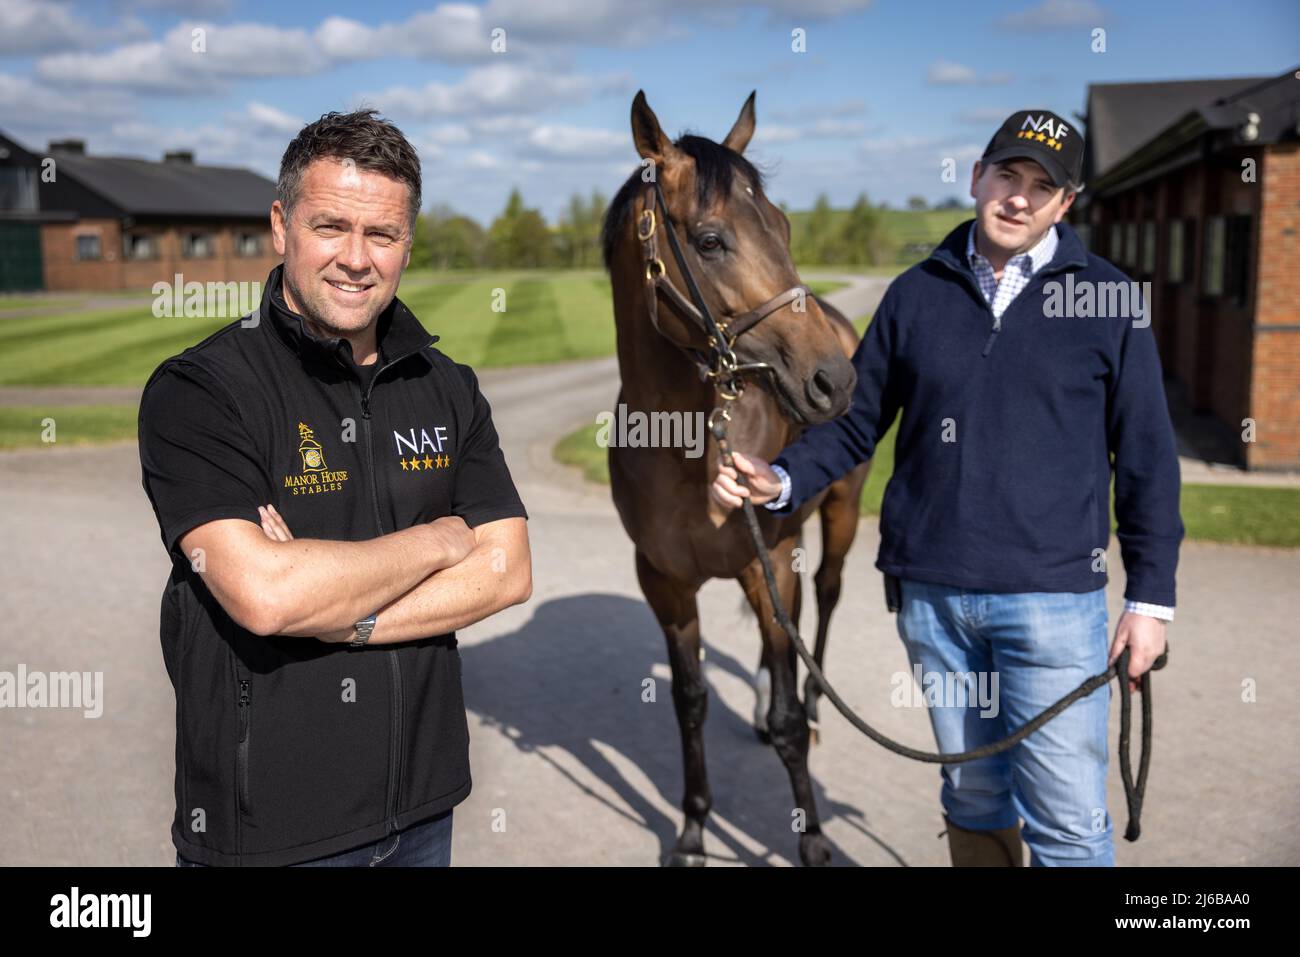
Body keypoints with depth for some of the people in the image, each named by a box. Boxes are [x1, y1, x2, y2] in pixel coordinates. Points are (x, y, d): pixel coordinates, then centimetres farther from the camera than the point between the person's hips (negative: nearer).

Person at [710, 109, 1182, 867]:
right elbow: (855, 425, 8)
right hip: (931, 596, 3)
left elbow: (1146, 458, 1)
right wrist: (779, 481, -9)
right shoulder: (916, 295, 5)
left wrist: (1151, 598, -2)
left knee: (1067, 819, 2)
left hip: (1052, 601, -2)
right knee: (974, 796, 17)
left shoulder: (1109, 300, -1)